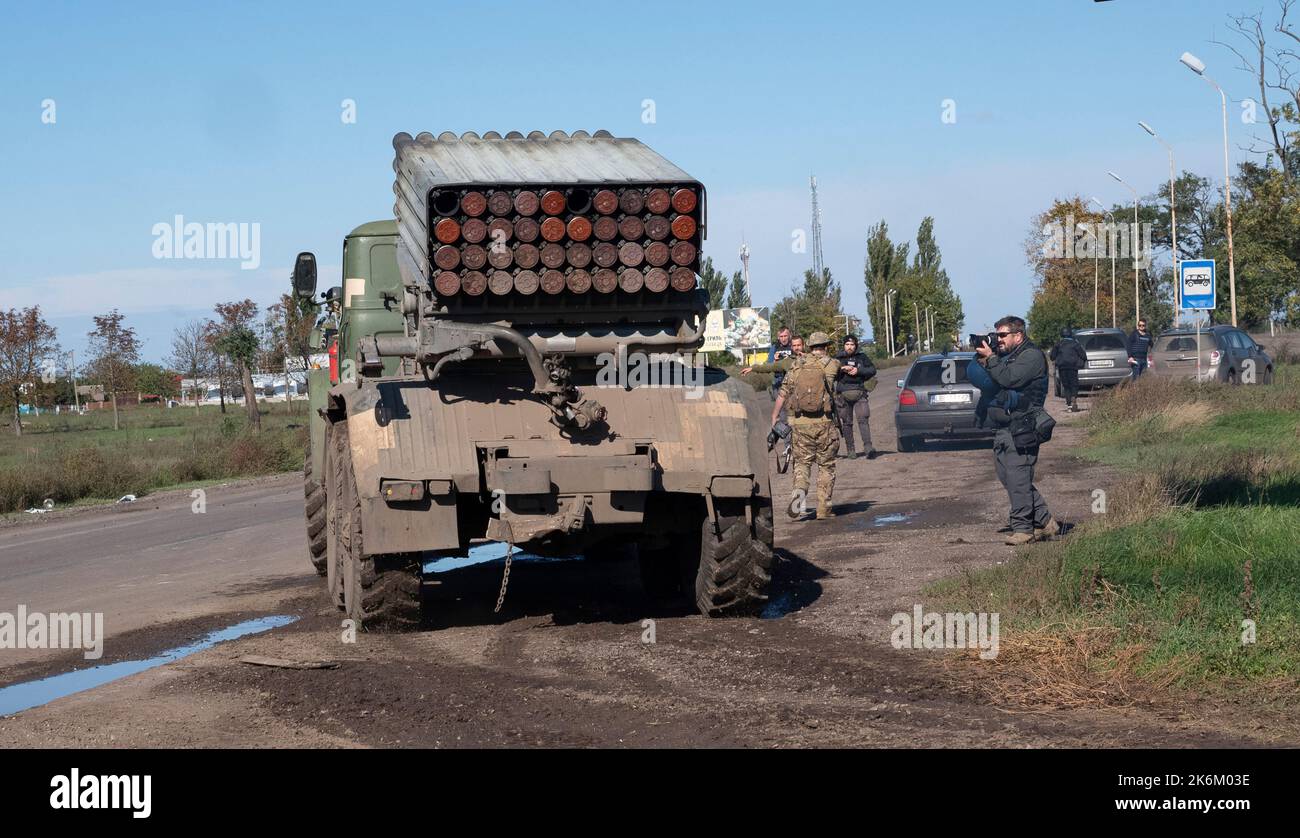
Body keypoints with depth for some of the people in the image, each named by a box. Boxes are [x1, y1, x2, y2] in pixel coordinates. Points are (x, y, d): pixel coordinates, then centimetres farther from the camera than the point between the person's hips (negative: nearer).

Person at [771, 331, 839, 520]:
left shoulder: (797, 365, 3)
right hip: (824, 422, -1)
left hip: (800, 422, 1)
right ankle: (823, 508, 9)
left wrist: (774, 418, 6)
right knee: (826, 465, 10)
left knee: (802, 462, 12)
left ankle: (800, 490, -16)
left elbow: (783, 393, 0)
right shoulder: (832, 365, -2)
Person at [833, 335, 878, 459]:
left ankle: (868, 447, -23)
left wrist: (858, 370, -6)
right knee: (847, 423, 1)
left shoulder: (862, 358, 13)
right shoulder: (838, 359, 12)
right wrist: (842, 369, -12)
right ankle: (850, 450, 6)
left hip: (859, 393, -1)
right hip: (843, 394, 1)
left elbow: (872, 370, 5)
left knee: (863, 419, -15)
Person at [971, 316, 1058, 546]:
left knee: (1017, 478, -11)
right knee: (1009, 477, 8)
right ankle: (1044, 522, 15)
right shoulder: (1004, 356, 23)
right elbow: (977, 378, 19)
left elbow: (1010, 378, -20)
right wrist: (982, 361, 0)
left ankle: (1022, 528, -7)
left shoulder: (1032, 356, -5)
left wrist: (990, 359, -10)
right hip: (1002, 428, 9)